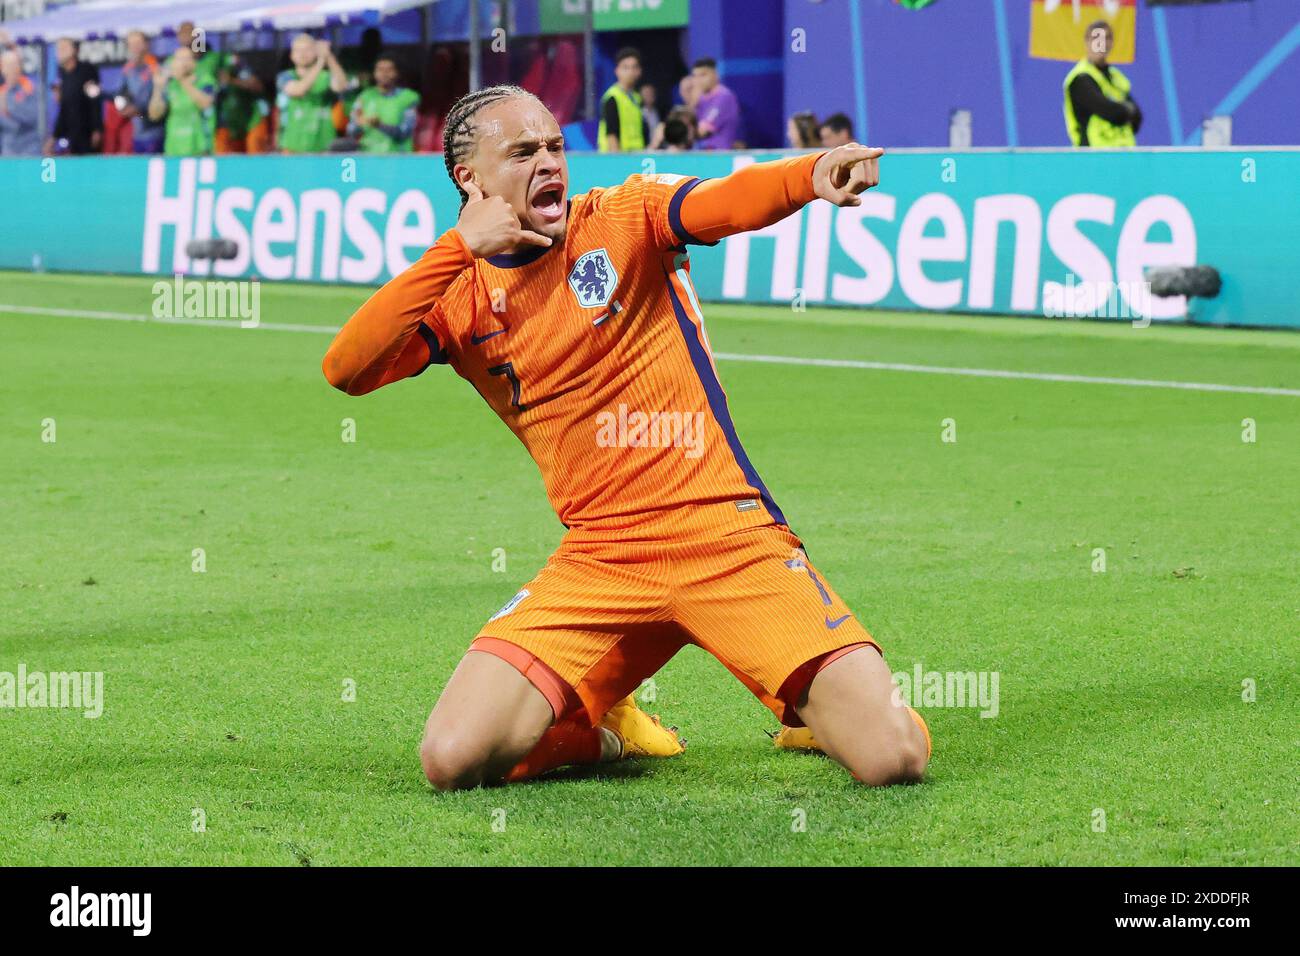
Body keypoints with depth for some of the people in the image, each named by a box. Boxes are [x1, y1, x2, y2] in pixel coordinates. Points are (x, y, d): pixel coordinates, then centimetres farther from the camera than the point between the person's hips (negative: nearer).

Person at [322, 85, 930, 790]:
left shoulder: (623, 217, 2)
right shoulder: (458, 297, 7)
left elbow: (728, 202, -19)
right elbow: (345, 370, -10)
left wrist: (812, 175, -42)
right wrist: (460, 246, -14)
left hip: (728, 537, -2)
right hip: (598, 562, 2)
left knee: (894, 757, -17)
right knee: (453, 759, -16)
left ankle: (808, 707, 20)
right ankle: (603, 725, 16)